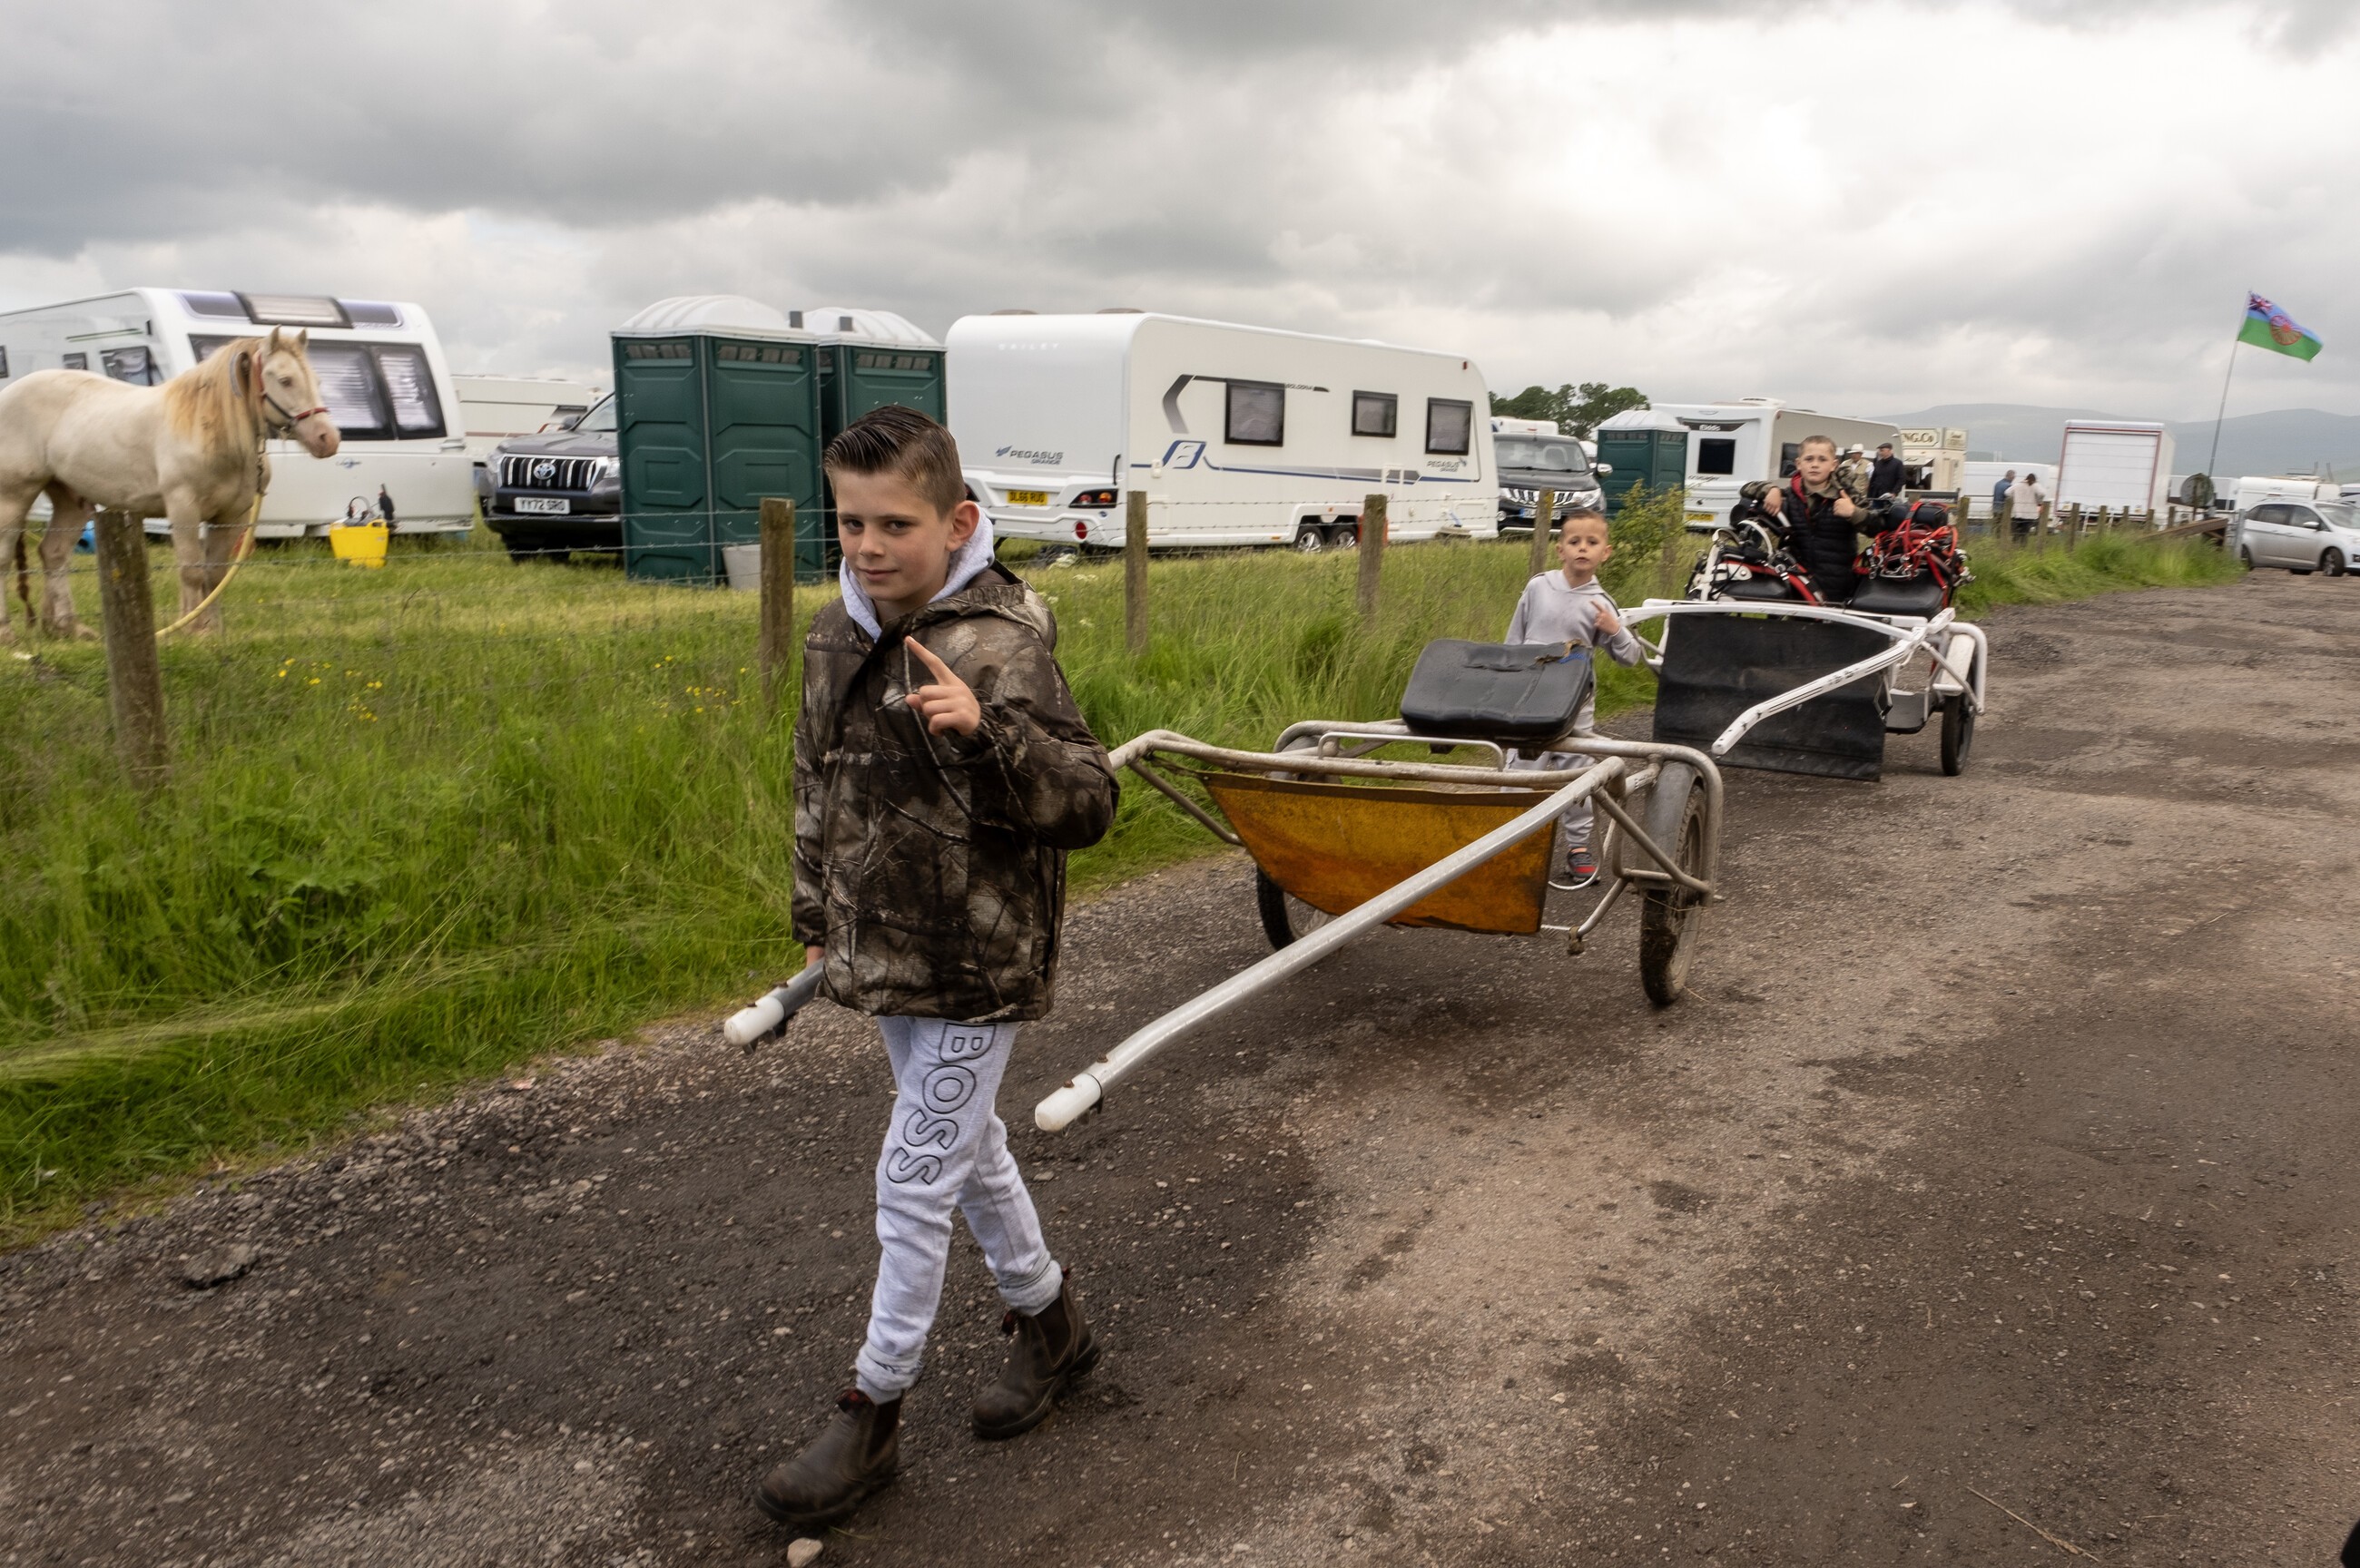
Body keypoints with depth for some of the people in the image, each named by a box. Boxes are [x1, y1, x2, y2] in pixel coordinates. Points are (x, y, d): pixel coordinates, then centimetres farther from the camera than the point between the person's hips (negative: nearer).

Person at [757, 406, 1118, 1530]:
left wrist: (983, 731, -44)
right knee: (966, 1147, 22)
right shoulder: (835, 636, 2)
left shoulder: (1000, 649, -22)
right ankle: (1050, 1321, 43)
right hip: (887, 957, 8)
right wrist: (817, 918, 19)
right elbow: (817, 785, 15)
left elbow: (1088, 803, -27)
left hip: (974, 971, -8)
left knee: (915, 1184, 2)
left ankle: (870, 1418, 20)